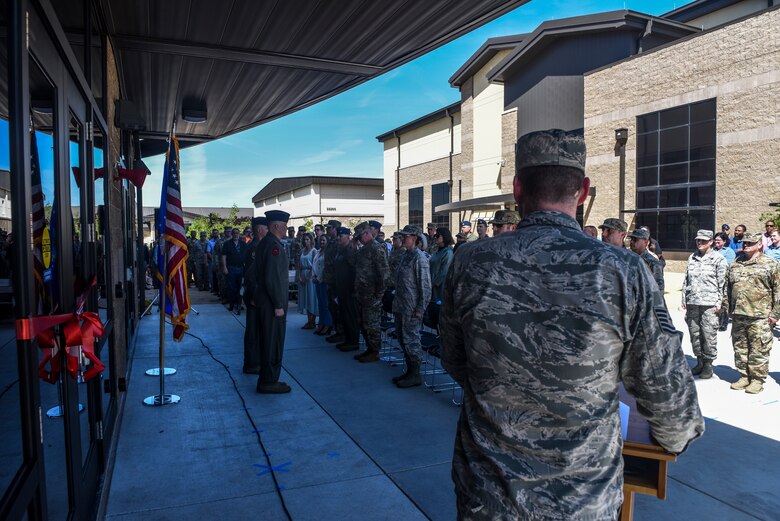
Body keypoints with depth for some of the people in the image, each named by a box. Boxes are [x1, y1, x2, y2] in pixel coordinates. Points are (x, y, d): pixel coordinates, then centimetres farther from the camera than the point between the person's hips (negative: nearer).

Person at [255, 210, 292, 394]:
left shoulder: (264, 243, 12)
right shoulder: (274, 245, -19)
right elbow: (273, 278, -24)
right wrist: (278, 305, -20)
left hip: (264, 301, 10)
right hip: (272, 303, -10)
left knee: (268, 341, 17)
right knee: (274, 342, -1)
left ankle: (267, 379, 27)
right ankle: (269, 382, 9)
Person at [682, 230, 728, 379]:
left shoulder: (718, 259, -1)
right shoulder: (692, 258, 14)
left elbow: (723, 283, -4)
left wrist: (720, 303, -8)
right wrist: (684, 299, 14)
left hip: (710, 304, -5)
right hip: (692, 303, 5)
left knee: (709, 335, -2)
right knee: (694, 334, 10)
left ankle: (708, 364, 10)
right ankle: (700, 362, 22)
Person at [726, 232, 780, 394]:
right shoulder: (734, 265, 13)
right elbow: (728, 289, 18)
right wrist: (728, 309, 14)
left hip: (760, 317, -5)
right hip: (738, 315, 5)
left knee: (759, 350, 0)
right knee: (740, 348, 12)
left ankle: (757, 379, 12)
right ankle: (744, 376, 24)